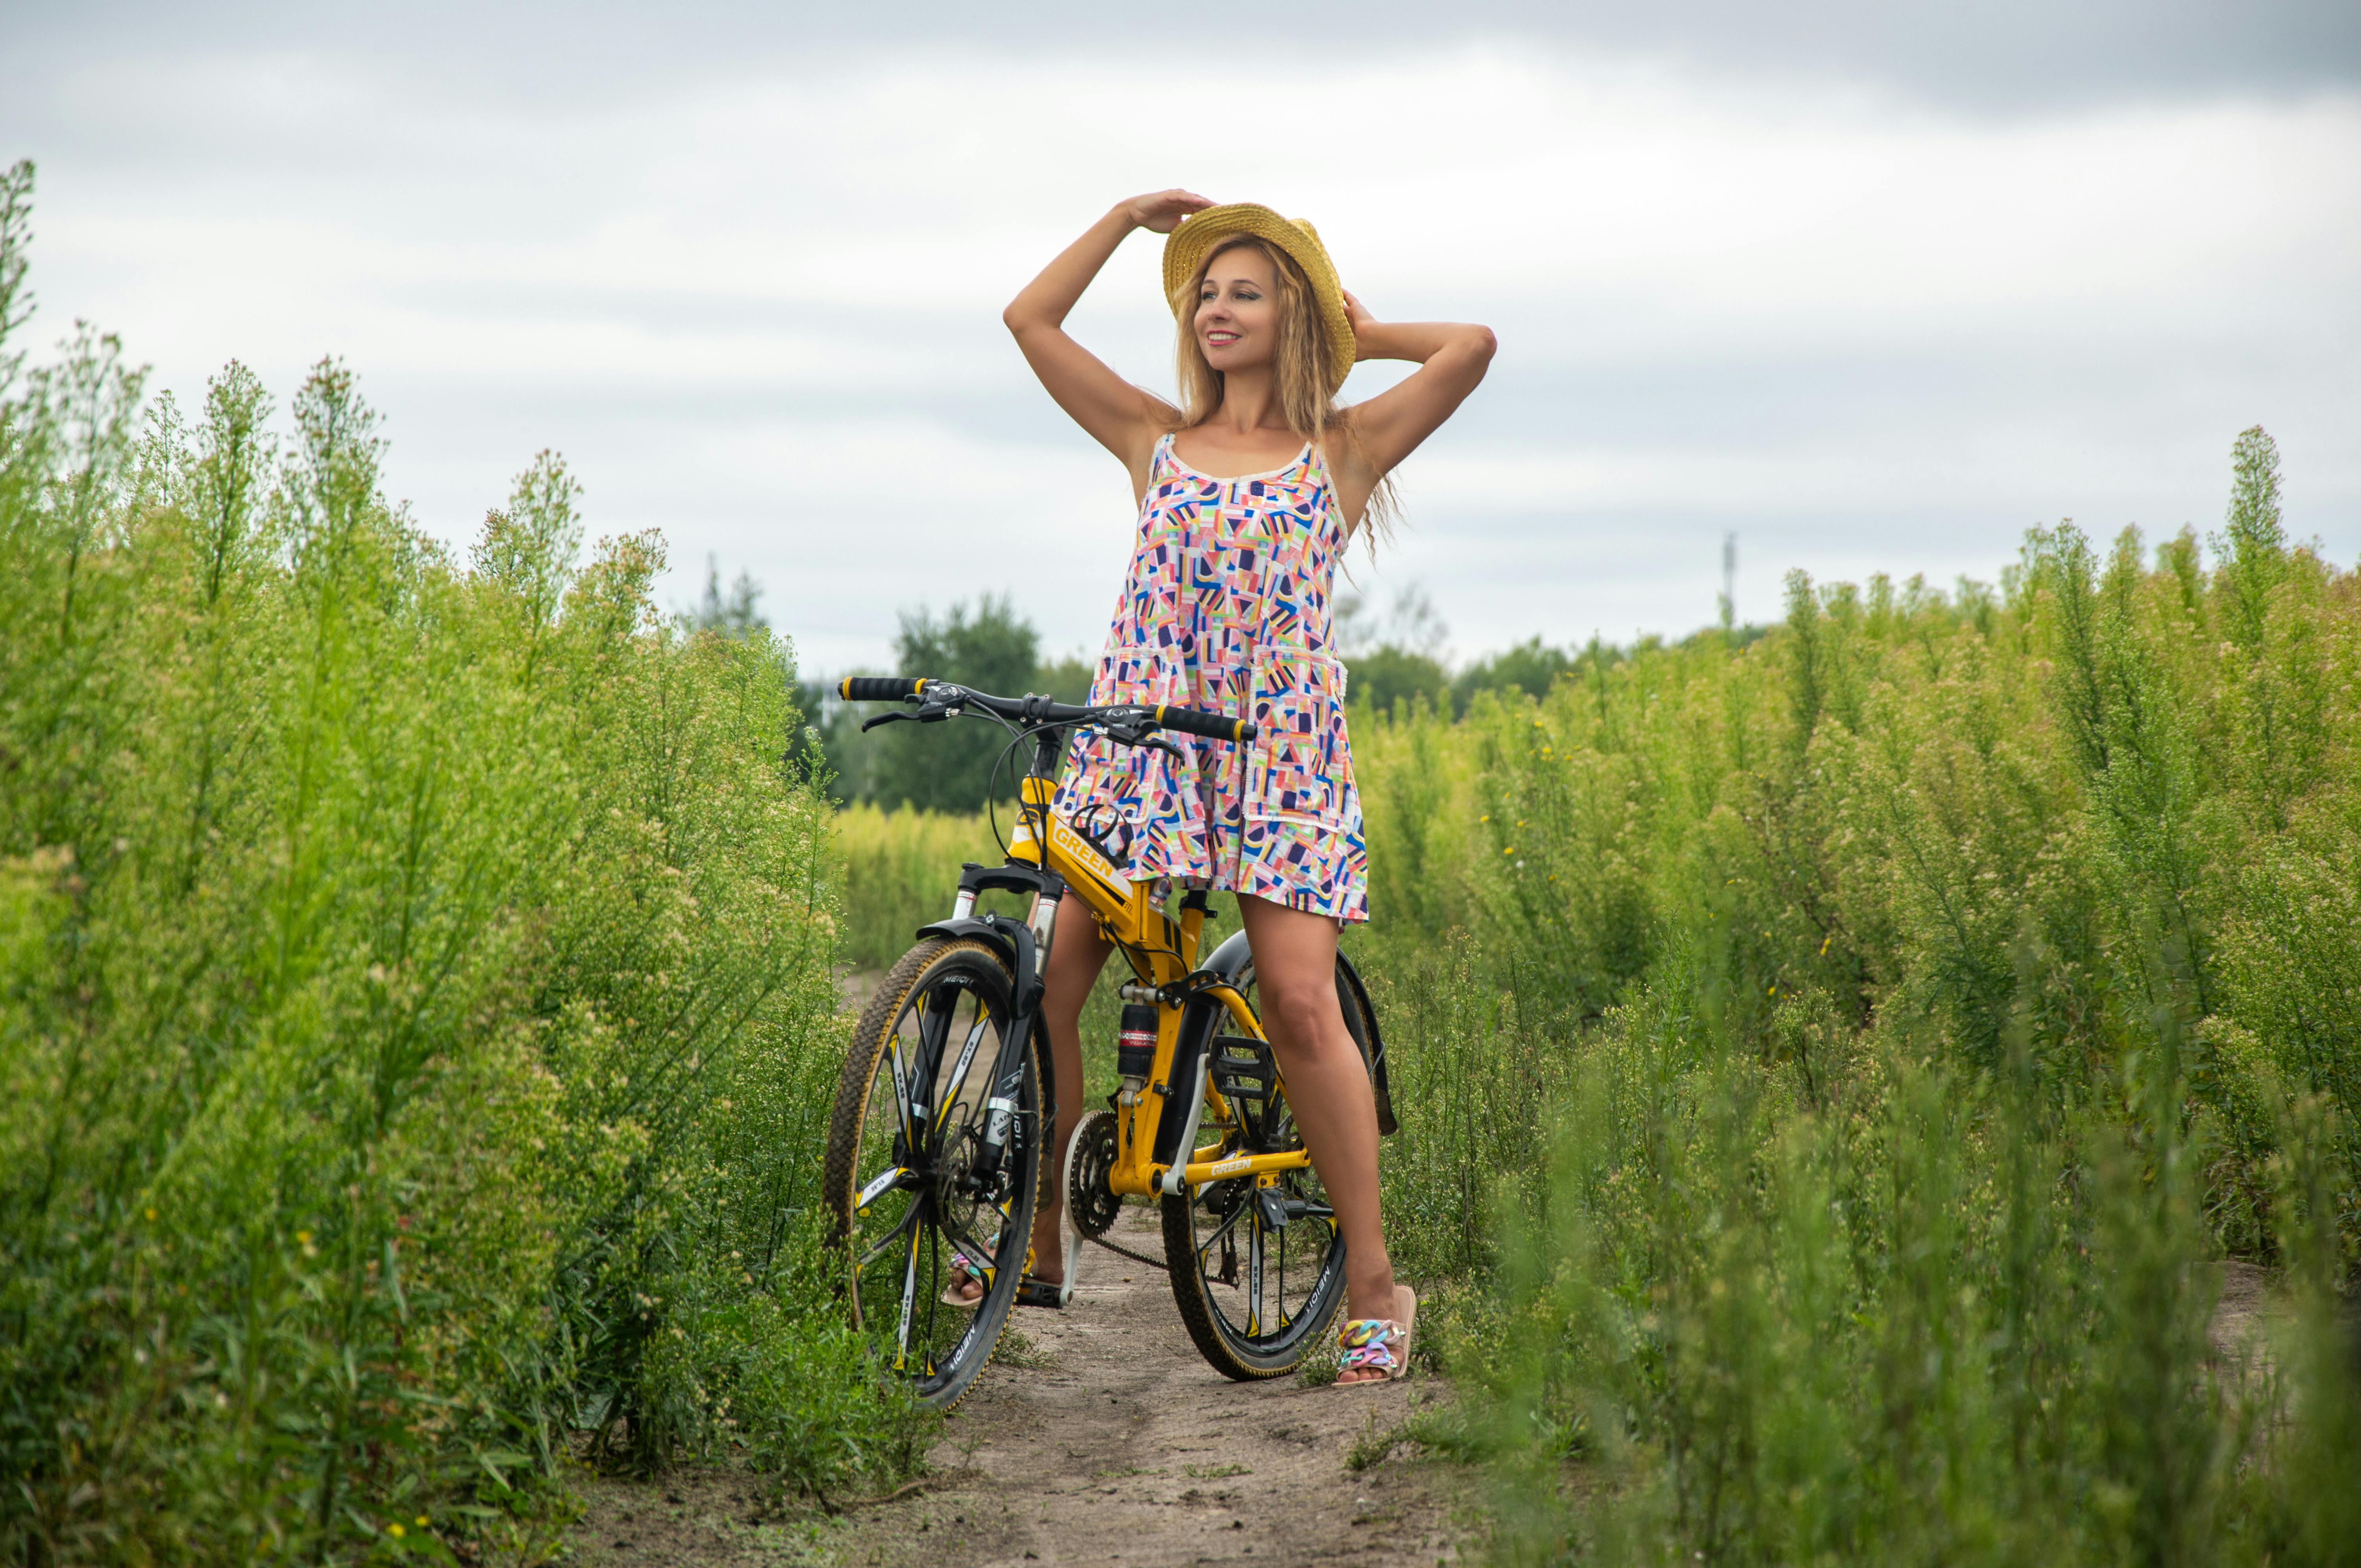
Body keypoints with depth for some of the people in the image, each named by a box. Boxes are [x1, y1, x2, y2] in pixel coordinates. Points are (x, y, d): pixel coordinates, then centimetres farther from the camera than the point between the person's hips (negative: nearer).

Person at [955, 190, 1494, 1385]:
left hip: (1280, 746, -3)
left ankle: (1374, 1282, -4)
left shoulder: (1342, 448, 9)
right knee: (1043, 982, -5)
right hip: (1138, 736, 3)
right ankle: (1038, 1238, 11)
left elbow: (1472, 346, -3)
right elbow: (1030, 320, 14)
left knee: (1299, 1001, -13)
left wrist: (1356, 335, 12)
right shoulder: (1155, 440, 15)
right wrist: (1130, 216, 15)